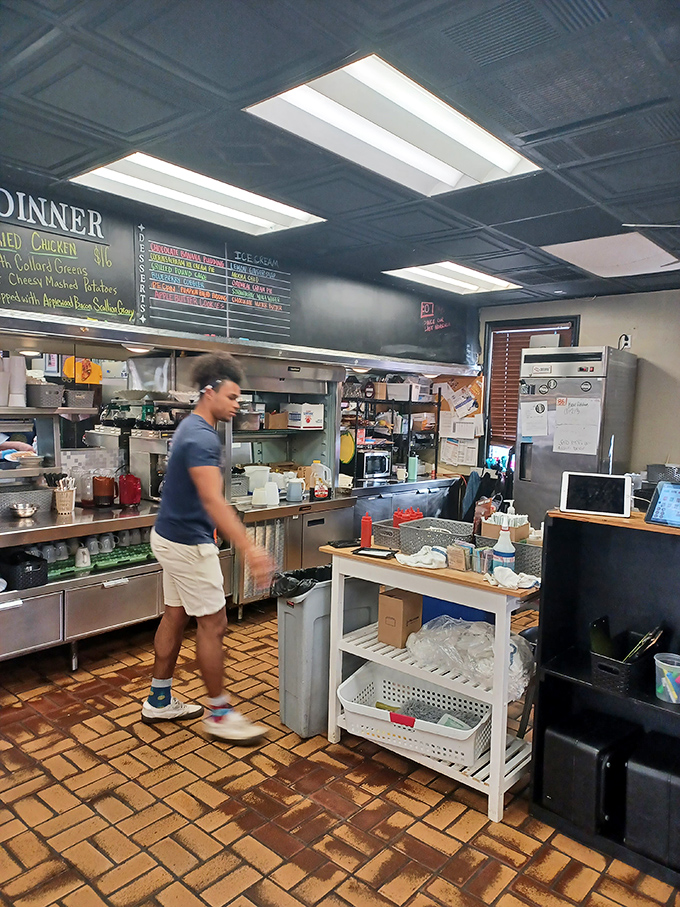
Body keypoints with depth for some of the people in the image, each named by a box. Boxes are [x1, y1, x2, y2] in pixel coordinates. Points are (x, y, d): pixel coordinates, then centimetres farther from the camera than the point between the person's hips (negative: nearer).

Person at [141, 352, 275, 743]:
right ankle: (220, 713, 12)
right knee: (213, 623, -1)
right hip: (188, 543, -10)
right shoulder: (202, 438, -23)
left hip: (172, 537, 10)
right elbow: (213, 501, -36)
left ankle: (160, 700, 29)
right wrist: (250, 549, -44)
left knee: (176, 616, 17)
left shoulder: (193, 428, 10)